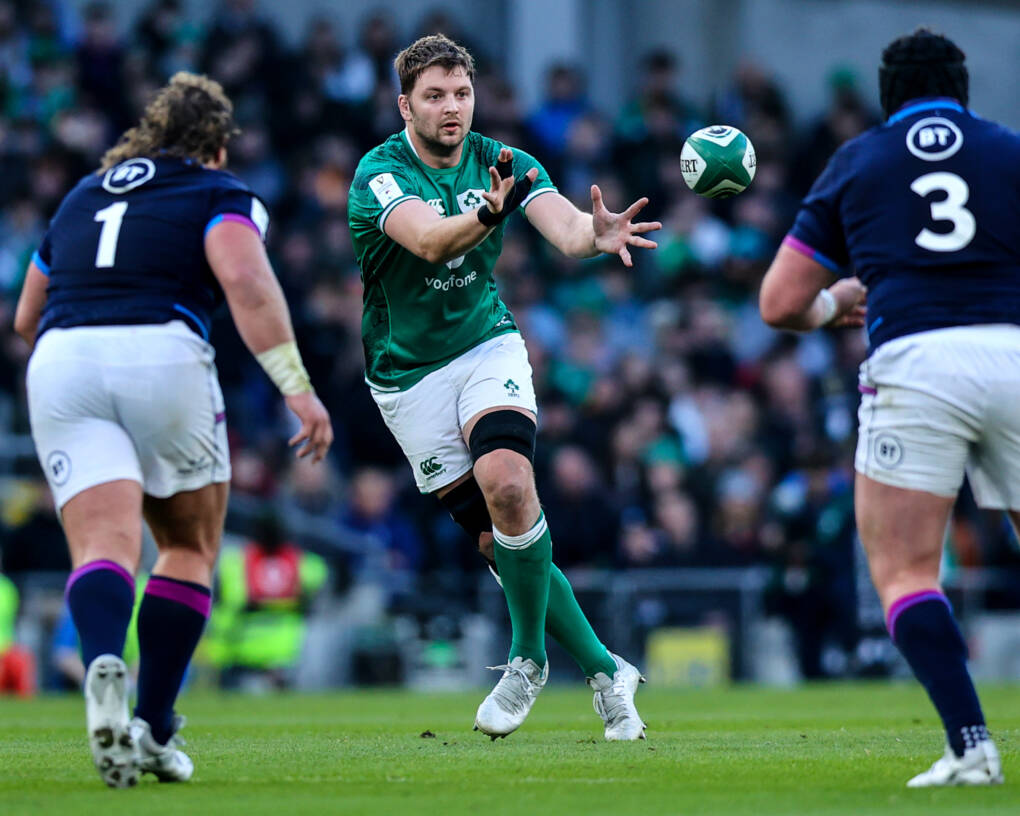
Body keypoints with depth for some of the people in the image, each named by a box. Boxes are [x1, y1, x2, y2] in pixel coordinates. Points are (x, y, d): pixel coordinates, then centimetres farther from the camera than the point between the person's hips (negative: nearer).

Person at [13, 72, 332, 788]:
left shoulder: (82, 195, 29)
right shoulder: (220, 194, 14)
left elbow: (28, 318, 34)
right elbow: (245, 279, -8)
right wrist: (298, 387, -13)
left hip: (60, 362, 3)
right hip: (163, 356, -3)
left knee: (105, 547, -8)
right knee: (191, 545, 16)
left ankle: (105, 667, -41)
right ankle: (154, 730, 7)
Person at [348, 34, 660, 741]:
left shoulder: (501, 164, -4)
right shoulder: (380, 174, -15)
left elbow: (562, 224, -21)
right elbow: (428, 240, -35)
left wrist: (598, 234, -45)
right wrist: (487, 214, -55)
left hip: (488, 344, 1)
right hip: (408, 372, -1)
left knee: (508, 483, -27)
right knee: (494, 538, -5)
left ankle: (529, 658, -9)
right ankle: (604, 670, 9)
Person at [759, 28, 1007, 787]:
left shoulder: (857, 160, 19)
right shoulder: (1007, 149, 18)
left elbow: (781, 303, 18)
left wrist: (834, 304, 39)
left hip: (913, 360, -2)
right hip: (1011, 349, 2)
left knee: (904, 572, 3)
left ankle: (971, 745, -12)